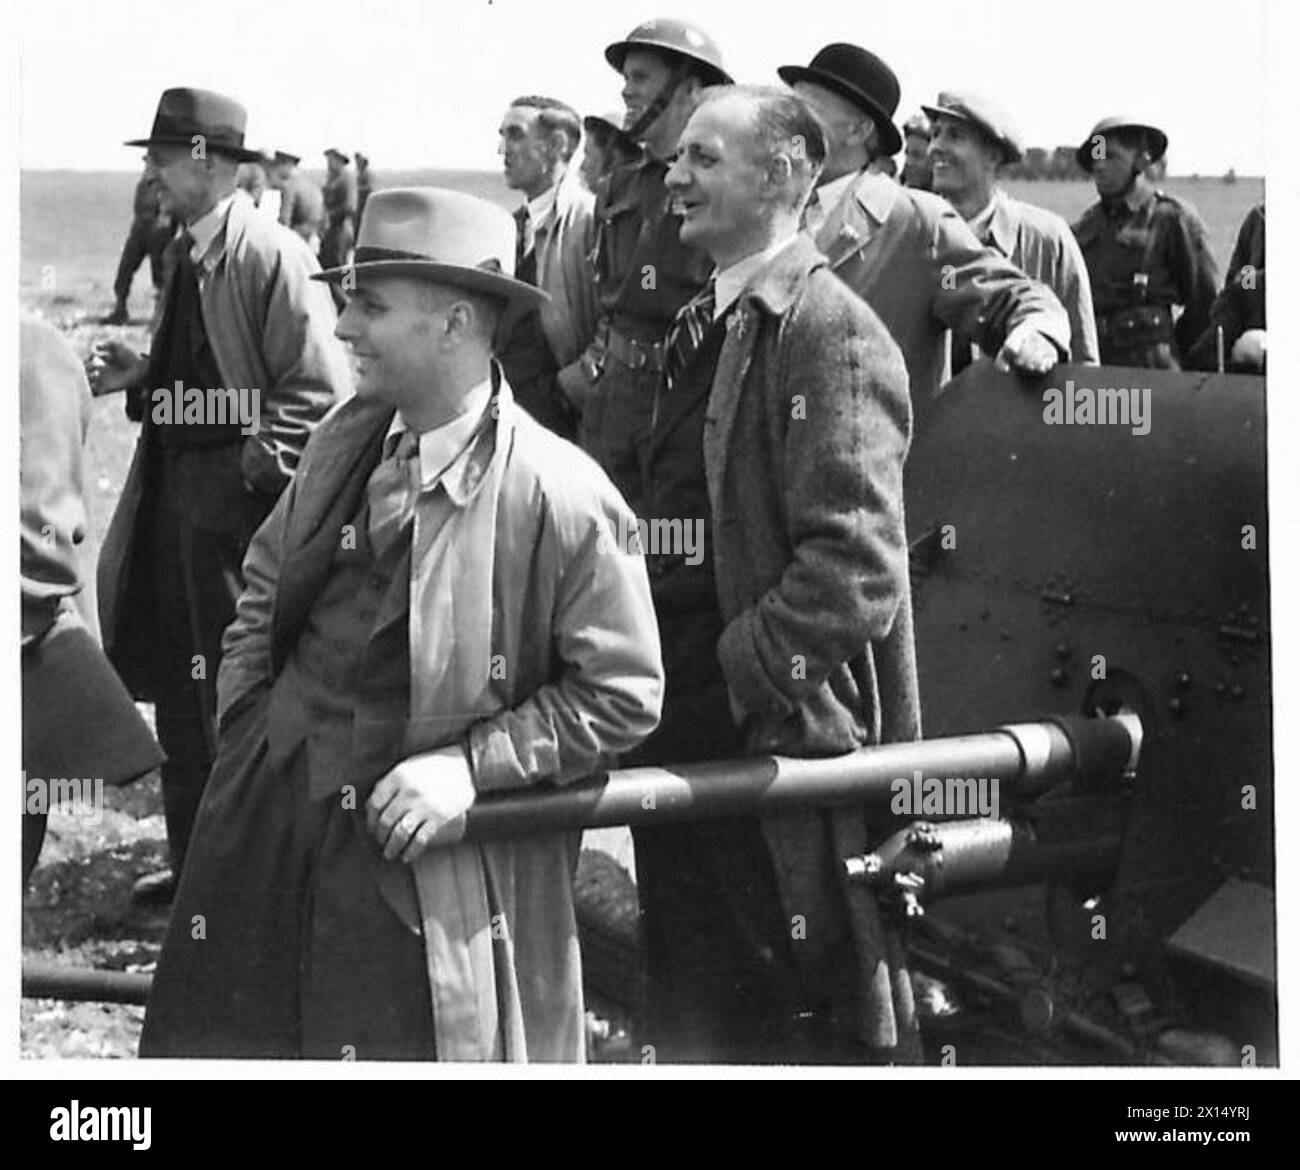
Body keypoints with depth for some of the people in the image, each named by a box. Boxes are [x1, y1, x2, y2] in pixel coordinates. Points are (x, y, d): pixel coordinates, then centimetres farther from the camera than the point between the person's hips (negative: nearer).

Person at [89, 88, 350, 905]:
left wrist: (256, 471, -20)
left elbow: (323, 392, -19)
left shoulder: (270, 257, -16)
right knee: (178, 693, 15)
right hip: (175, 493, 9)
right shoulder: (189, 254, 11)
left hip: (239, 500, -9)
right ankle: (195, 862, 26)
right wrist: (140, 375, 6)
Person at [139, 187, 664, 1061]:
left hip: (420, 867, -6)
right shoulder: (346, 439, 2)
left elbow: (623, 695, -12)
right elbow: (268, 582, 19)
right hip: (269, 816, 6)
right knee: (219, 1039, 14)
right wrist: (245, 719, 8)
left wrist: (472, 766, -18)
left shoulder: (563, 498, -17)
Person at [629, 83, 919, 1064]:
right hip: (685, 753, 9)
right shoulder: (699, 329, 14)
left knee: (803, 1036, 3)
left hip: (787, 751, -9)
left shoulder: (833, 333, -14)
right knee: (692, 1023, 18)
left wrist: (722, 682, -19)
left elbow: (854, 574, -23)